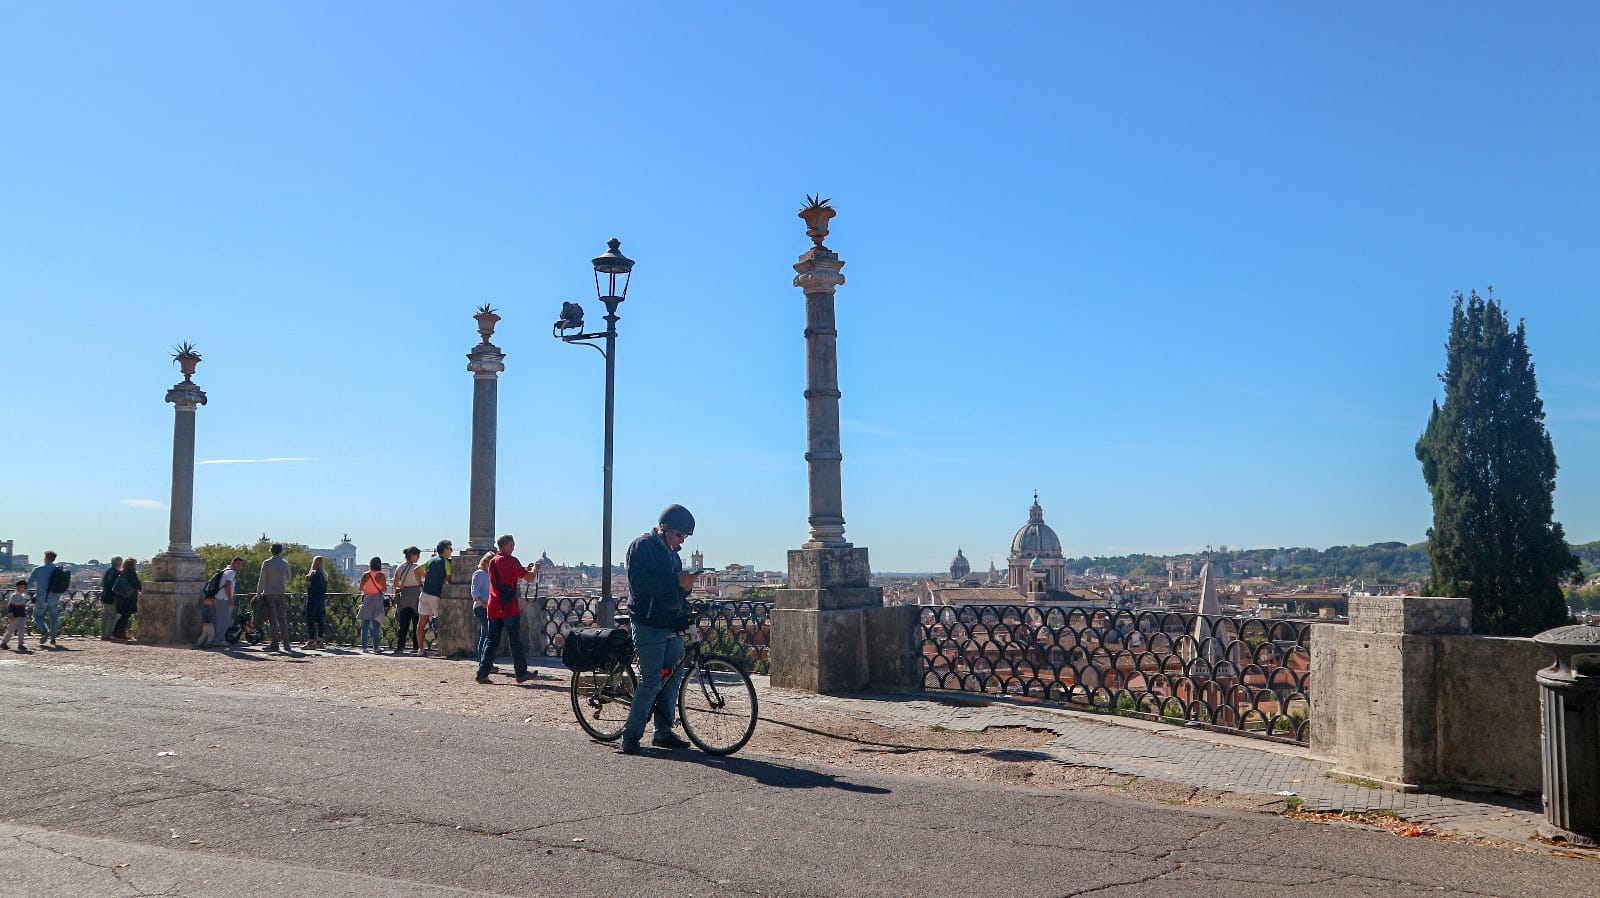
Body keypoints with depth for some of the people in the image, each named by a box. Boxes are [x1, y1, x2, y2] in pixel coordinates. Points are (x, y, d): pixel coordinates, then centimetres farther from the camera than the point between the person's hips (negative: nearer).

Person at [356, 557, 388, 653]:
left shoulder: (365, 575, 1)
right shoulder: (381, 575, -6)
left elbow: (361, 588, 1)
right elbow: (384, 589, -6)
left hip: (366, 599, 2)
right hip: (377, 599, -2)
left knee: (365, 624, 8)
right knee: (376, 624, -1)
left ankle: (364, 646, 7)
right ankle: (376, 647, -4)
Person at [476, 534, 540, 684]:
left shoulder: (493, 561, 13)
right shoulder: (511, 560, -10)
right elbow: (529, 577, -8)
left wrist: (525, 569, 26)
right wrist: (534, 569, 13)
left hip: (493, 608, 7)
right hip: (509, 608, -7)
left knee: (491, 640, 8)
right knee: (515, 641, 2)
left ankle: (483, 673, 1)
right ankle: (521, 673, 9)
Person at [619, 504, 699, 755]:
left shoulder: (671, 552, 19)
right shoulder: (643, 546, -7)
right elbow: (639, 583, -19)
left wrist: (686, 586, 2)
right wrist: (676, 582, -21)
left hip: (672, 626, 8)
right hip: (649, 626, -8)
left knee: (674, 678, 9)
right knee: (651, 682, -10)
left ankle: (663, 732, 19)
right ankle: (630, 736, 0)